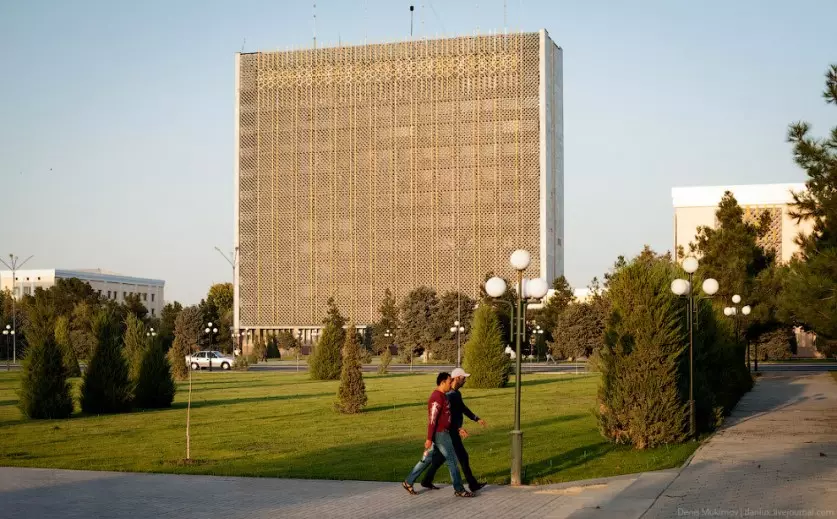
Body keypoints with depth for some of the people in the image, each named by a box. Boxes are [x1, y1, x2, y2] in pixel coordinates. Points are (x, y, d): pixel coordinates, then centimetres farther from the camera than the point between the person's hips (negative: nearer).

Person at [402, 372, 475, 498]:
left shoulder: (442, 396, 14)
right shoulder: (437, 397, -19)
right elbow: (432, 419, -22)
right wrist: (429, 439, -23)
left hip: (442, 433, 10)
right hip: (440, 434, -10)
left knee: (427, 459, 14)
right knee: (452, 460, -2)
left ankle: (408, 482, 18)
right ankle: (459, 490, 5)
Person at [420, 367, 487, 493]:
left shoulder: (456, 393, 11)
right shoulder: (449, 395, -21)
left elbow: (463, 408, 22)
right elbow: (448, 415, -26)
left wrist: (477, 419, 22)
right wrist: (459, 428, -32)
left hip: (452, 431, 10)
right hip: (450, 432, -10)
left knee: (441, 456, 14)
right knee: (462, 457, -2)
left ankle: (427, 481, 20)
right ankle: (472, 484, 6)